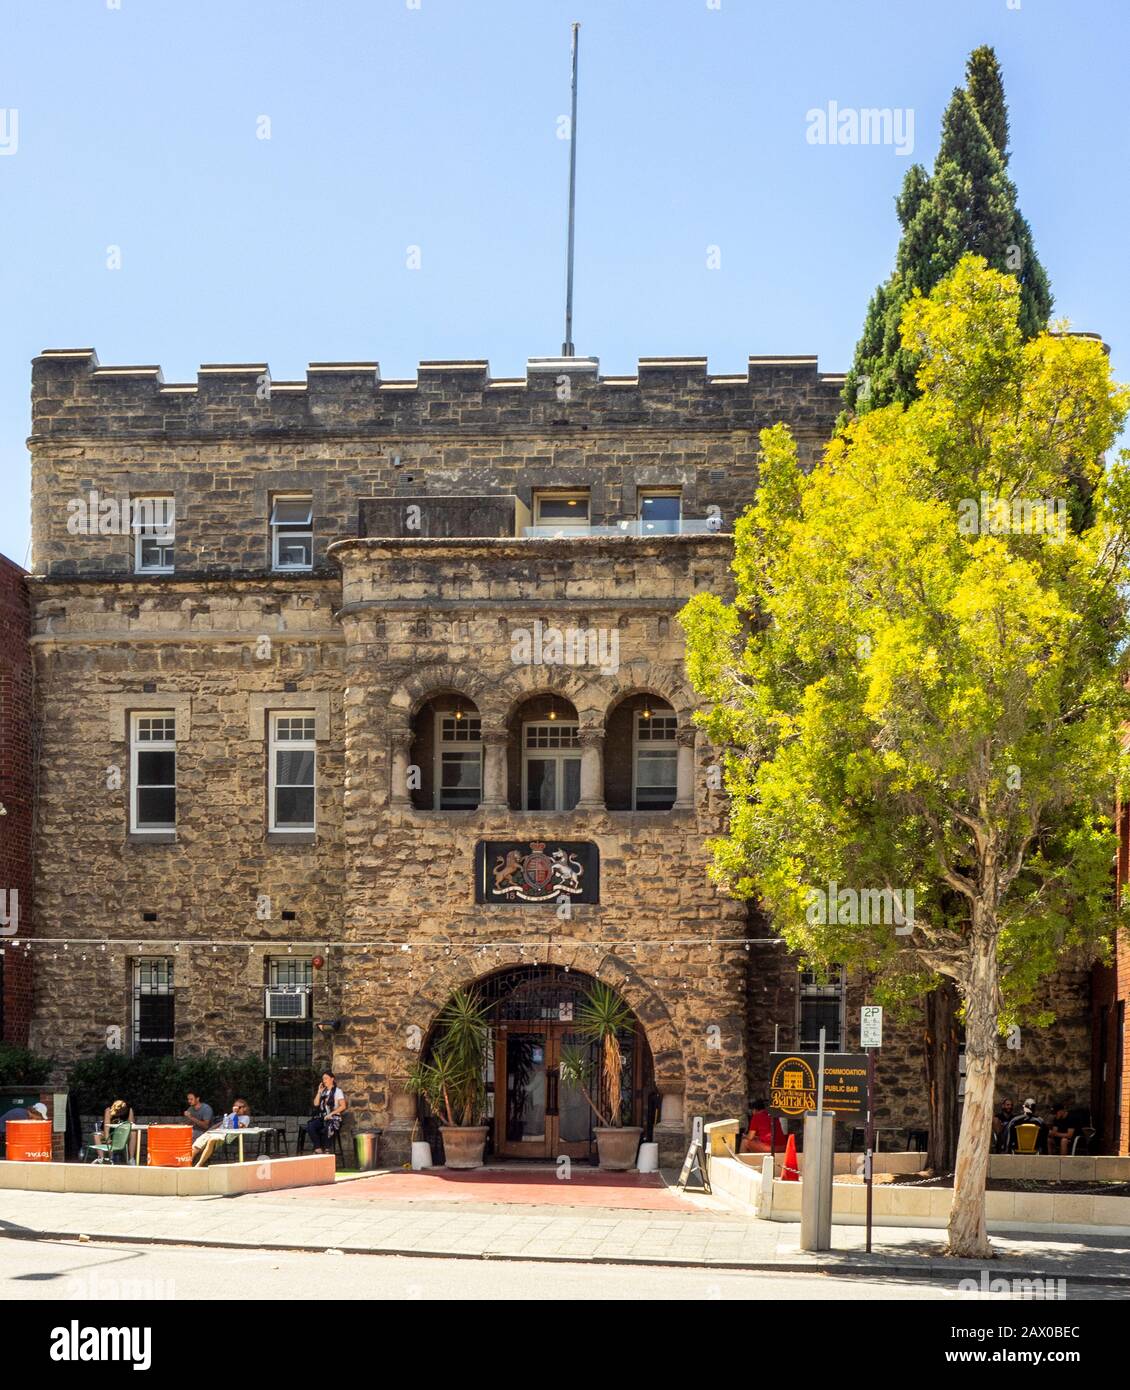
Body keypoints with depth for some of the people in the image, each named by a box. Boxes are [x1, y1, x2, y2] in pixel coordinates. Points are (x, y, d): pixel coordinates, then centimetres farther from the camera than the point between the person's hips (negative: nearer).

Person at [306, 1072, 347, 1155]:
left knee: (327, 1128, -39)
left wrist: (331, 1114, -15)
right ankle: (318, 1149, -23)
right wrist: (319, 1092, 4)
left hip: (334, 1118, -5)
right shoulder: (323, 1091, 20)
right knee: (310, 1126, -26)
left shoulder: (338, 1091, 2)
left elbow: (343, 1106, -7)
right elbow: (316, 1104, 11)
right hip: (322, 1117, 5)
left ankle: (325, 1150, -22)